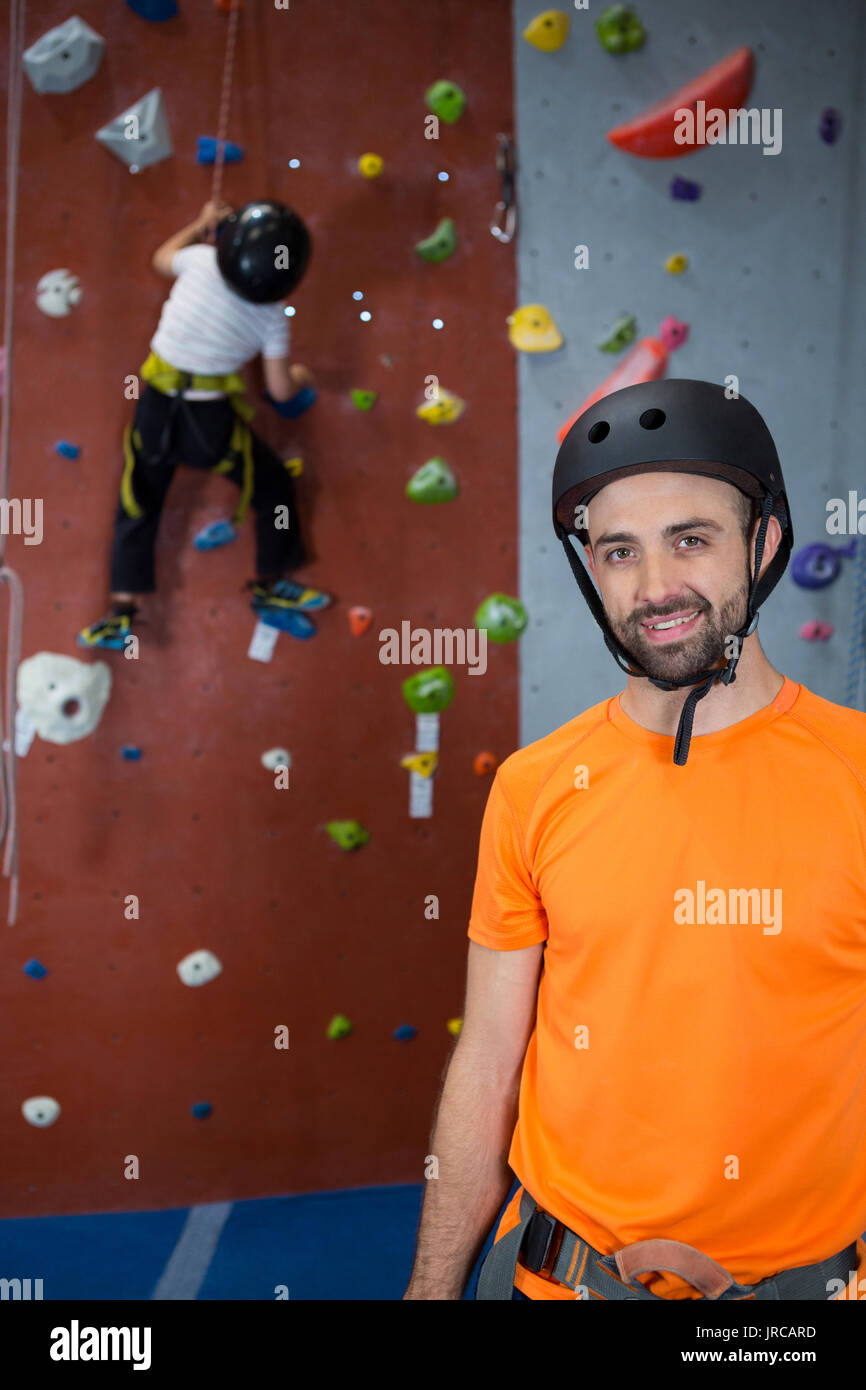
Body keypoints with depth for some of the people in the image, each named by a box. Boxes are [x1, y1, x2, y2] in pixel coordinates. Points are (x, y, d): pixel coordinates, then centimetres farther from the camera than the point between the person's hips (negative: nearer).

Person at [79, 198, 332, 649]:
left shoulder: (202, 261, -8)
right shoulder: (272, 315, -10)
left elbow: (162, 259, 17)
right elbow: (281, 392, -2)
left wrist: (200, 224, 31)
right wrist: (300, 376, 20)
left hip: (154, 409, 2)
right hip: (211, 422, -2)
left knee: (137, 506, 17)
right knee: (273, 486, 22)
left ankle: (122, 612, 13)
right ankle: (270, 588, 31)